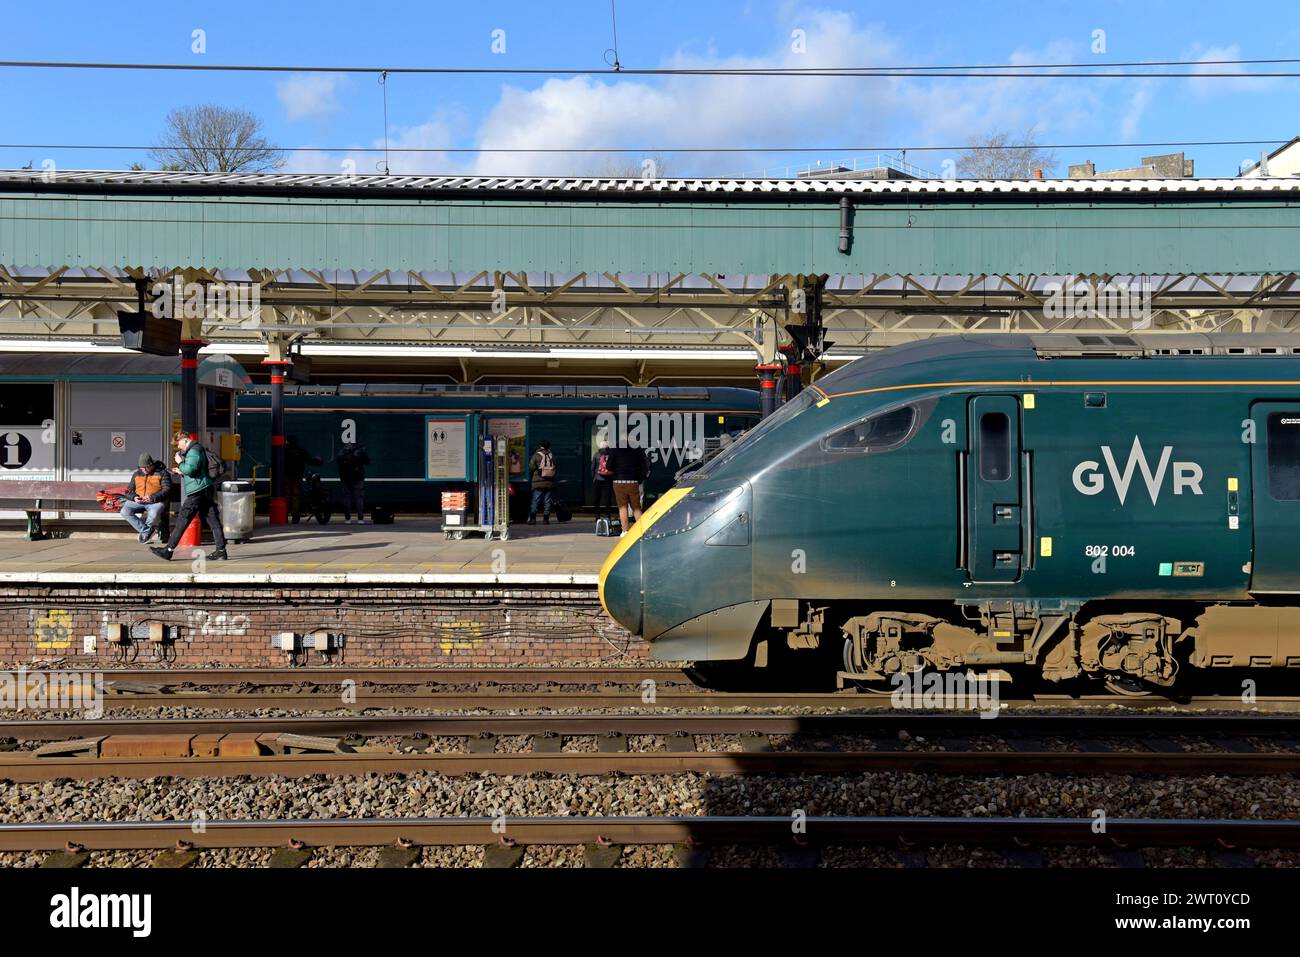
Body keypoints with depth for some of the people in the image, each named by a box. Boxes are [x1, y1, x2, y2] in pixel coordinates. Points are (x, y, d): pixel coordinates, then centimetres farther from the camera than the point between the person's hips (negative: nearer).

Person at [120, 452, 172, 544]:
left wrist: (152, 497, -22)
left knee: (153, 514, -38)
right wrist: (134, 497, -8)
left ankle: (145, 533, -4)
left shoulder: (162, 473, 2)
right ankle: (148, 531, -17)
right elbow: (129, 490, 17)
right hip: (138, 501, 5)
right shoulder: (136, 474, 18)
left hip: (156, 502, -5)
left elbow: (167, 490, -8)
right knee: (125, 511, -23)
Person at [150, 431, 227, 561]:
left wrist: (180, 463, -6)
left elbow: (190, 470, -23)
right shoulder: (199, 450, 23)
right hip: (206, 491, 10)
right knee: (213, 521, 4)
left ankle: (168, 550, -1)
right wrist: (182, 472, 18)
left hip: (197, 493, -10)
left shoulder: (193, 451, -10)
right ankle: (220, 551, 0)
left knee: (182, 521, -5)